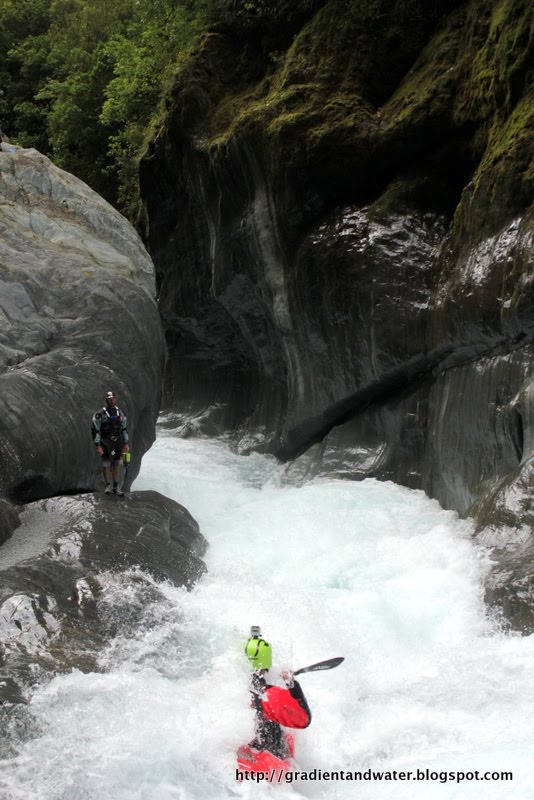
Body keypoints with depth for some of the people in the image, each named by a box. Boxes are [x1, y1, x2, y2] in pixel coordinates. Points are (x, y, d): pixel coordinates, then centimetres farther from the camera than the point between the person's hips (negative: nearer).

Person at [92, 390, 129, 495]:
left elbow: (124, 429, 17)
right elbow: (95, 430, -8)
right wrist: (98, 446, -13)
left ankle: (116, 487, 11)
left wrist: (126, 443, 13)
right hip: (105, 442, -4)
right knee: (106, 464, -5)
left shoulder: (120, 413, 10)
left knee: (117, 464, 5)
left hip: (118, 442, 4)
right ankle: (108, 486, 5)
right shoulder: (100, 414, -7)